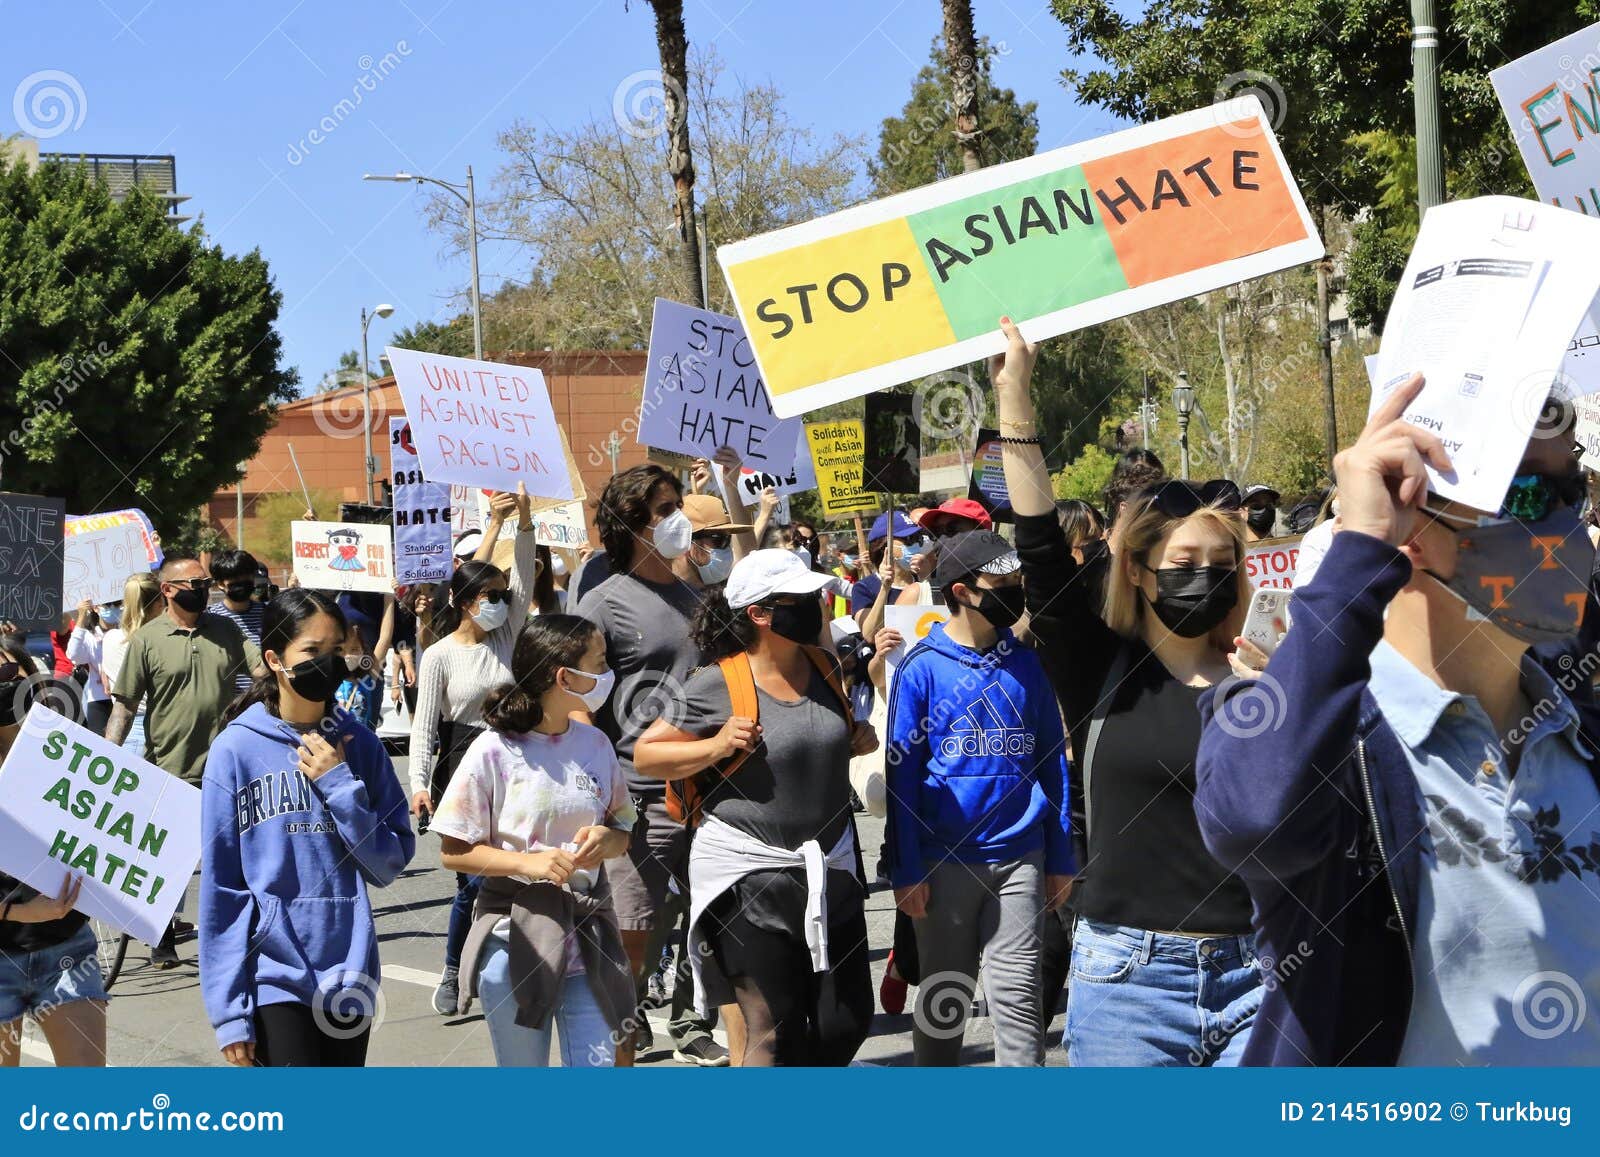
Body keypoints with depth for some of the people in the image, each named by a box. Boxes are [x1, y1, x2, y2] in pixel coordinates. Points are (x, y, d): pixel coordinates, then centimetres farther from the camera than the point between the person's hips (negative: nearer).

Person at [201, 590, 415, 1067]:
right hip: (274, 978, -4)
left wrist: (340, 785, -10)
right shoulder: (238, 750, -5)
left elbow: (391, 863, 3)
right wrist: (228, 1009, -9)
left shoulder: (359, 745, 5)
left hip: (350, 974, 4)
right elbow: (220, 888, -5)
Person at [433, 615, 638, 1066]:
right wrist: (528, 863, -20)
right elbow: (454, 852, -7)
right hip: (516, 939, -4)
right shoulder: (495, 751, -10)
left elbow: (623, 831, 15)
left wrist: (606, 839, -9)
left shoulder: (595, 744, 4)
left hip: (587, 931, 4)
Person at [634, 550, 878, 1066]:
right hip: (750, 871, -6)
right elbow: (645, 753, -4)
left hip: (829, 866, 6)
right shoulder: (717, 685, -11)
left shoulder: (825, 667, 6)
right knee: (775, 1029, -2)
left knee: (845, 1024, 6)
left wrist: (858, 739, 6)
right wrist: (717, 746, -17)